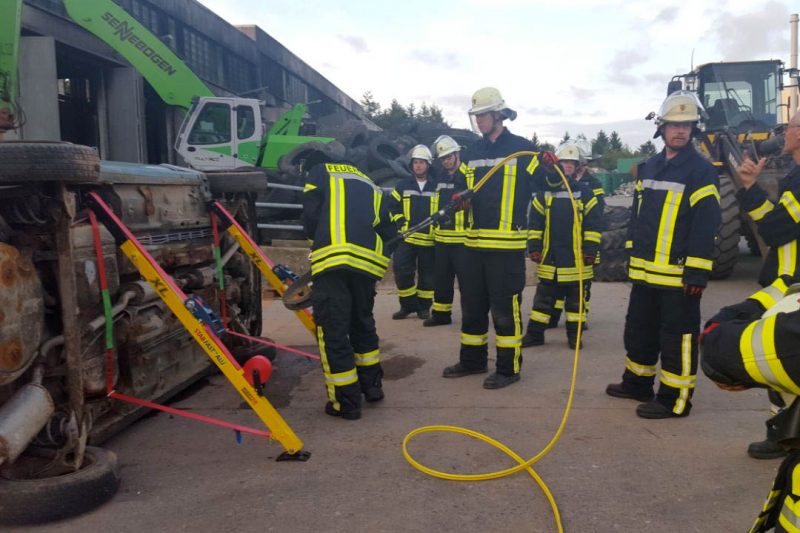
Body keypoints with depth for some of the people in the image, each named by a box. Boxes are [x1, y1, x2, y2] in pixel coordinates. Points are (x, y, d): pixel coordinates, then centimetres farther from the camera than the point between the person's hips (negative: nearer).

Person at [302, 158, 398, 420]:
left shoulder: (320, 173, 19)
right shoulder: (373, 188, 33)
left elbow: (310, 219, 5)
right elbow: (389, 232, 23)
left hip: (332, 260, -5)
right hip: (368, 262, 5)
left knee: (332, 332, 3)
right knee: (362, 322, 25)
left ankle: (346, 403, 7)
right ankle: (372, 385, 33)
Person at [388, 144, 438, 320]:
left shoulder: (437, 187, 2)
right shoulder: (403, 186, 7)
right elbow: (393, 207, 12)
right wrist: (401, 223, -1)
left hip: (429, 240, -1)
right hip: (406, 238, 1)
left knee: (427, 275, 6)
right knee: (402, 272, -5)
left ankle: (424, 307, 21)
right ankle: (408, 305, 11)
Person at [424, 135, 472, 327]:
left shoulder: (470, 175, -8)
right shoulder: (440, 178, 15)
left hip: (462, 239, -7)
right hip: (441, 238, 7)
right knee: (441, 278, 14)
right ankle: (441, 314, 26)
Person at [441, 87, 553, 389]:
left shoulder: (521, 148, -3)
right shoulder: (472, 152, 14)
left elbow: (534, 185, -1)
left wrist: (546, 167, -20)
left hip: (507, 243, -6)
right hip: (475, 242, 6)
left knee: (505, 307, -2)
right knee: (472, 304, 14)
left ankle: (509, 367, 10)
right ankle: (472, 360, 28)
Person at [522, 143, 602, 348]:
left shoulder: (584, 193, 0)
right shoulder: (544, 193, 3)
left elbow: (593, 224, -2)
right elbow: (535, 223, 6)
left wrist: (590, 250, -7)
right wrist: (534, 247, -1)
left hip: (576, 259, -1)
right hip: (549, 258, 1)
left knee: (575, 299, 10)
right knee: (544, 298, 9)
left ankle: (574, 335, 21)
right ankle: (535, 334, 16)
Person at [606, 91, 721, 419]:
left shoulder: (702, 171, -9)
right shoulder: (648, 168, 13)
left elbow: (706, 225, -14)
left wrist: (697, 271, -18)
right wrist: (633, 254, 17)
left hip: (679, 274, -7)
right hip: (644, 270, 8)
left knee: (678, 337, 0)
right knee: (639, 329, 18)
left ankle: (675, 399, 11)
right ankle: (637, 384, 34)